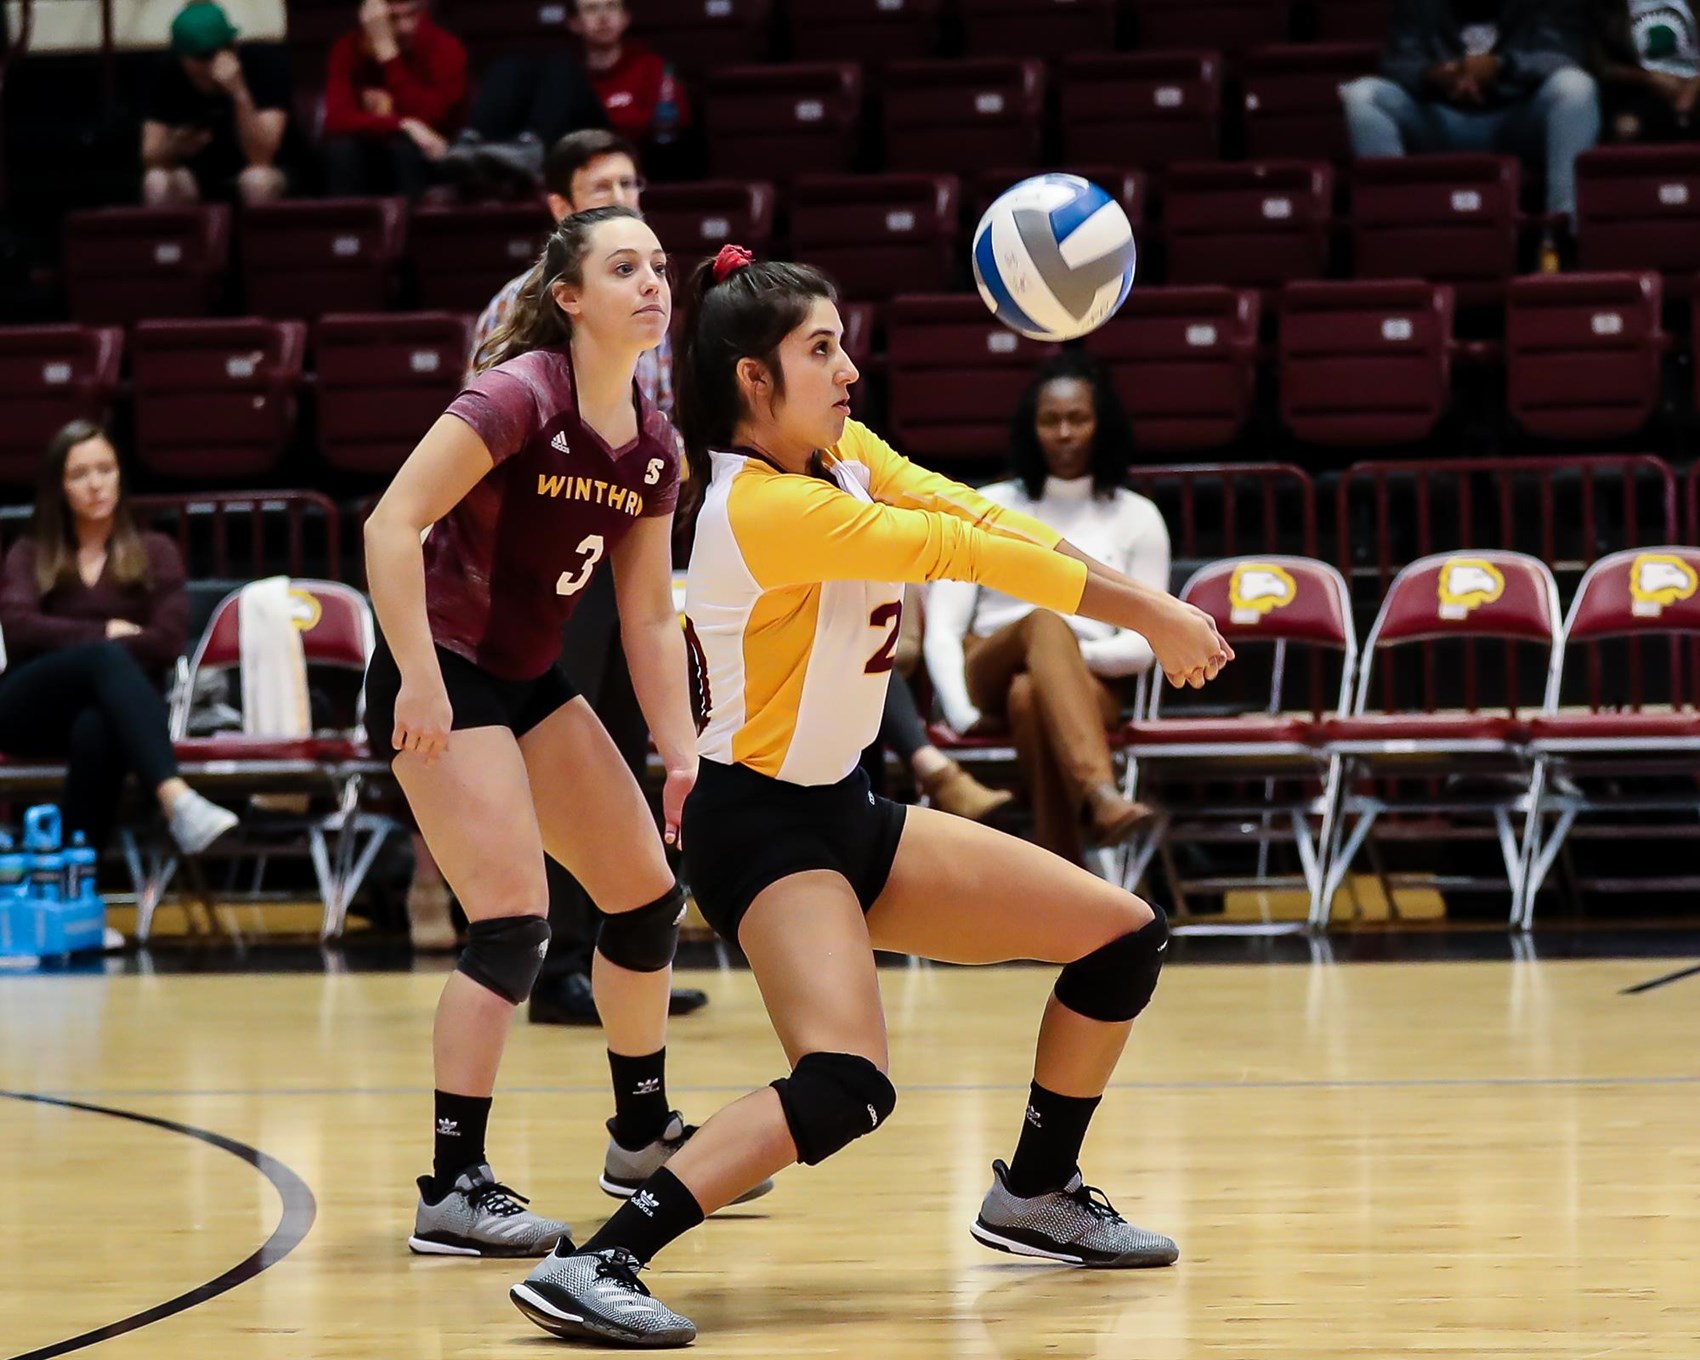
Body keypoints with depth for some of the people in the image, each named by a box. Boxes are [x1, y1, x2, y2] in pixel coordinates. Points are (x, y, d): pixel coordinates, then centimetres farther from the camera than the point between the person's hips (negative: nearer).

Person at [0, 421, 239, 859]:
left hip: (112, 708, 1)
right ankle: (177, 802, -59)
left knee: (97, 730, -40)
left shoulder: (154, 554, 17)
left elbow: (168, 641, -1)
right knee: (106, 657, -36)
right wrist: (103, 634, -5)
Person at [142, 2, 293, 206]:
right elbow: (150, 159, -15)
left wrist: (239, 93, -41)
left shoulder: (265, 65, -21)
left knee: (258, 180, -35)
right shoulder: (169, 75, -14)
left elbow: (260, 158, -30)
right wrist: (174, 148, -37)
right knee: (157, 182, -29)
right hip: (196, 176, 2)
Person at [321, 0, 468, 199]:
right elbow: (337, 120, -23)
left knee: (406, 145, -32)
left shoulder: (444, 48, -14)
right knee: (341, 144, -27)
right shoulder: (349, 49, -8)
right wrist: (402, 126, -37)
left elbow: (423, 118, -27)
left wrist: (387, 52, -29)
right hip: (366, 167, 2)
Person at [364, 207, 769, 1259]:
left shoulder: (652, 449, 3)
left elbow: (650, 620, 10)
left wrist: (684, 757, 2)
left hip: (533, 683, 9)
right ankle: (453, 1190, -10)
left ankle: (644, 1134, 32)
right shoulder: (521, 397, -20)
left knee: (649, 897, 13)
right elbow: (391, 526, -25)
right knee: (514, 921, -17)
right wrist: (419, 680, -29)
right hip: (442, 679, -9)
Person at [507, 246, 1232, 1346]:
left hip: (844, 812, 10)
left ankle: (1036, 1196, 28)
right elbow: (965, 550, -23)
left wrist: (1148, 608, -20)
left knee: (1124, 936, 13)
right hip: (763, 827, -10)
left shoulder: (847, 454, 2)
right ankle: (595, 1266, -29)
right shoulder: (763, 509, -24)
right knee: (845, 1087, -31)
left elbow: (977, 518, -8)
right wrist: (1146, 612, -17)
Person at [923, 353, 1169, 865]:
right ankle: (1100, 795, -64)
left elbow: (1143, 646, 6)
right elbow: (942, 629, 5)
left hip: (1089, 684, 0)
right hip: (986, 678, 0)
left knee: (1030, 696, -39)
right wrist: (963, 713, -14)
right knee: (1046, 622, -37)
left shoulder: (1136, 517, 15)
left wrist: (1075, 654, -15)